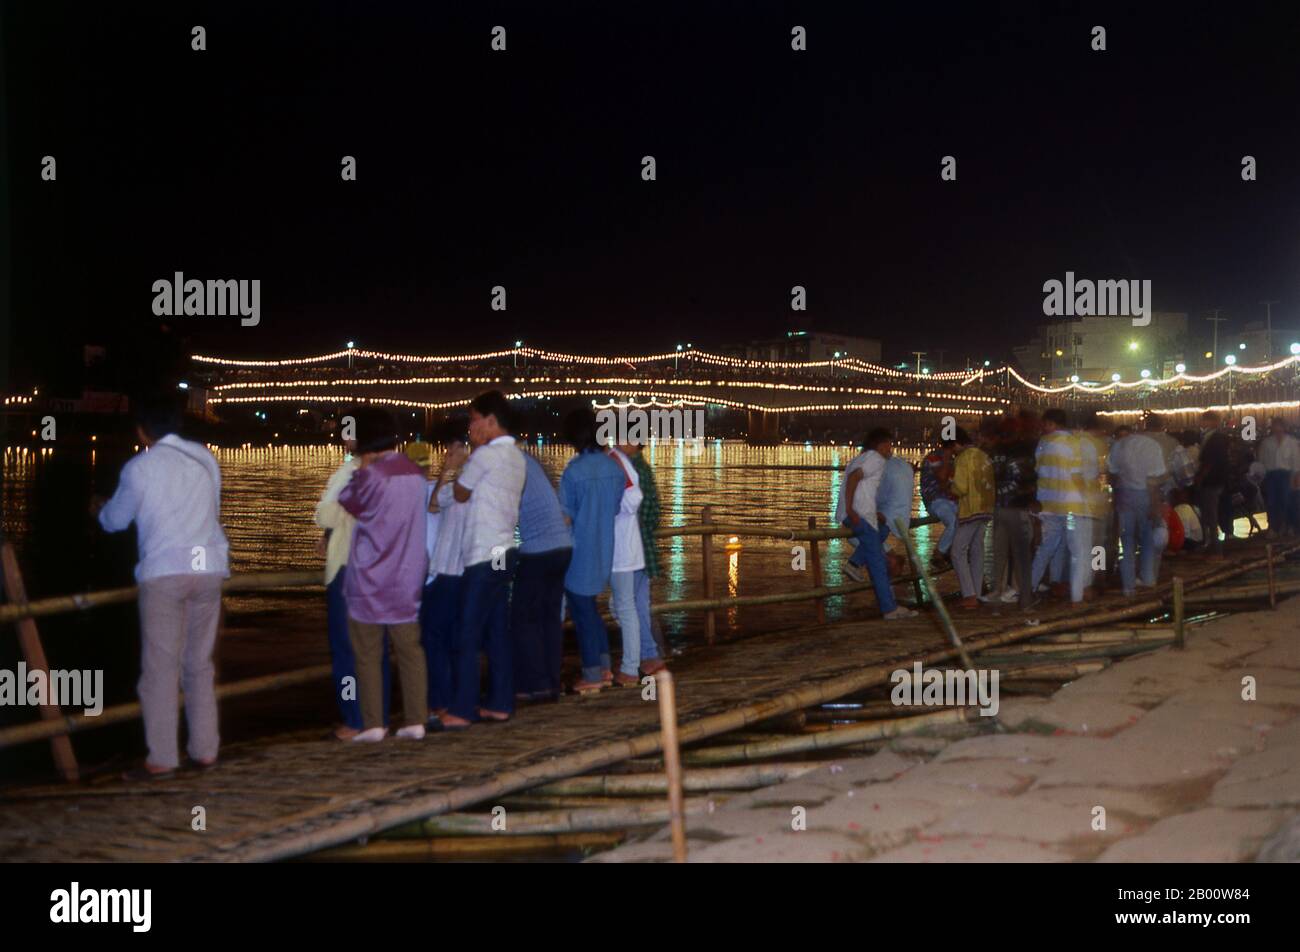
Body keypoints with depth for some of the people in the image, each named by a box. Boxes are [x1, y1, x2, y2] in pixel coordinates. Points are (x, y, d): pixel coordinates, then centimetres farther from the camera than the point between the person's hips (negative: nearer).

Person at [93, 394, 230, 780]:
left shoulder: (140, 468, -3)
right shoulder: (204, 458, 10)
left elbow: (115, 520, 10)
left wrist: (99, 507, 32)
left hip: (164, 572, -5)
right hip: (209, 568, 5)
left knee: (160, 667, -2)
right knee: (200, 664, 13)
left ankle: (161, 759, -4)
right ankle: (205, 749, 14)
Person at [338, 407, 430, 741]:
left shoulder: (371, 475, -16)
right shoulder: (415, 473, 5)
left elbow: (345, 501, -1)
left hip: (370, 580, -5)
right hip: (407, 578, 5)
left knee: (368, 655, 3)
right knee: (410, 651, 8)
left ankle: (373, 724, 2)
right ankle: (416, 721, 7)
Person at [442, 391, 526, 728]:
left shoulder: (486, 455, -14)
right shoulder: (516, 457, 13)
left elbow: (460, 494, -1)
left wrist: (472, 451, 6)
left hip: (484, 556, -9)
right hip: (504, 552, 9)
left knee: (467, 636, -5)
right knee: (498, 633, 11)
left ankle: (461, 710, -3)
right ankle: (500, 703, 14)